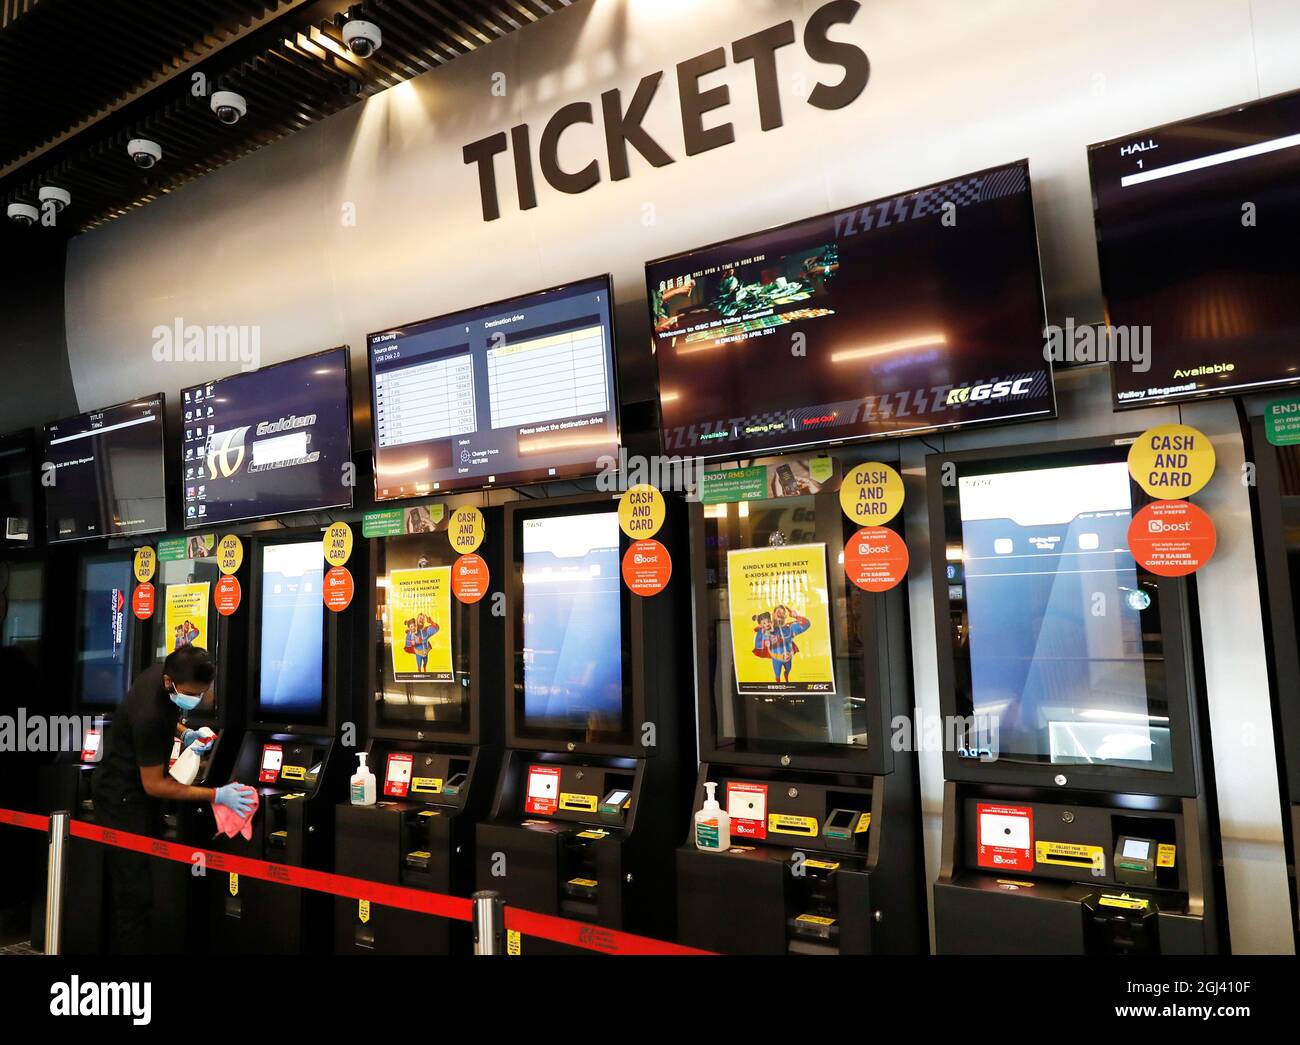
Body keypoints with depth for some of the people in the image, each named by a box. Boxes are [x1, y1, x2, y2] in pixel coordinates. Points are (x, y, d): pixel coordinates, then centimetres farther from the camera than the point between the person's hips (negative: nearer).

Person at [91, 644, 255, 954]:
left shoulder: (164, 674, -9)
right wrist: (216, 795, -25)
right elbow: (154, 785, -24)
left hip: (137, 795, 9)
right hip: (123, 800, -9)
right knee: (135, 896, -6)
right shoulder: (149, 715, -34)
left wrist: (185, 734, -4)